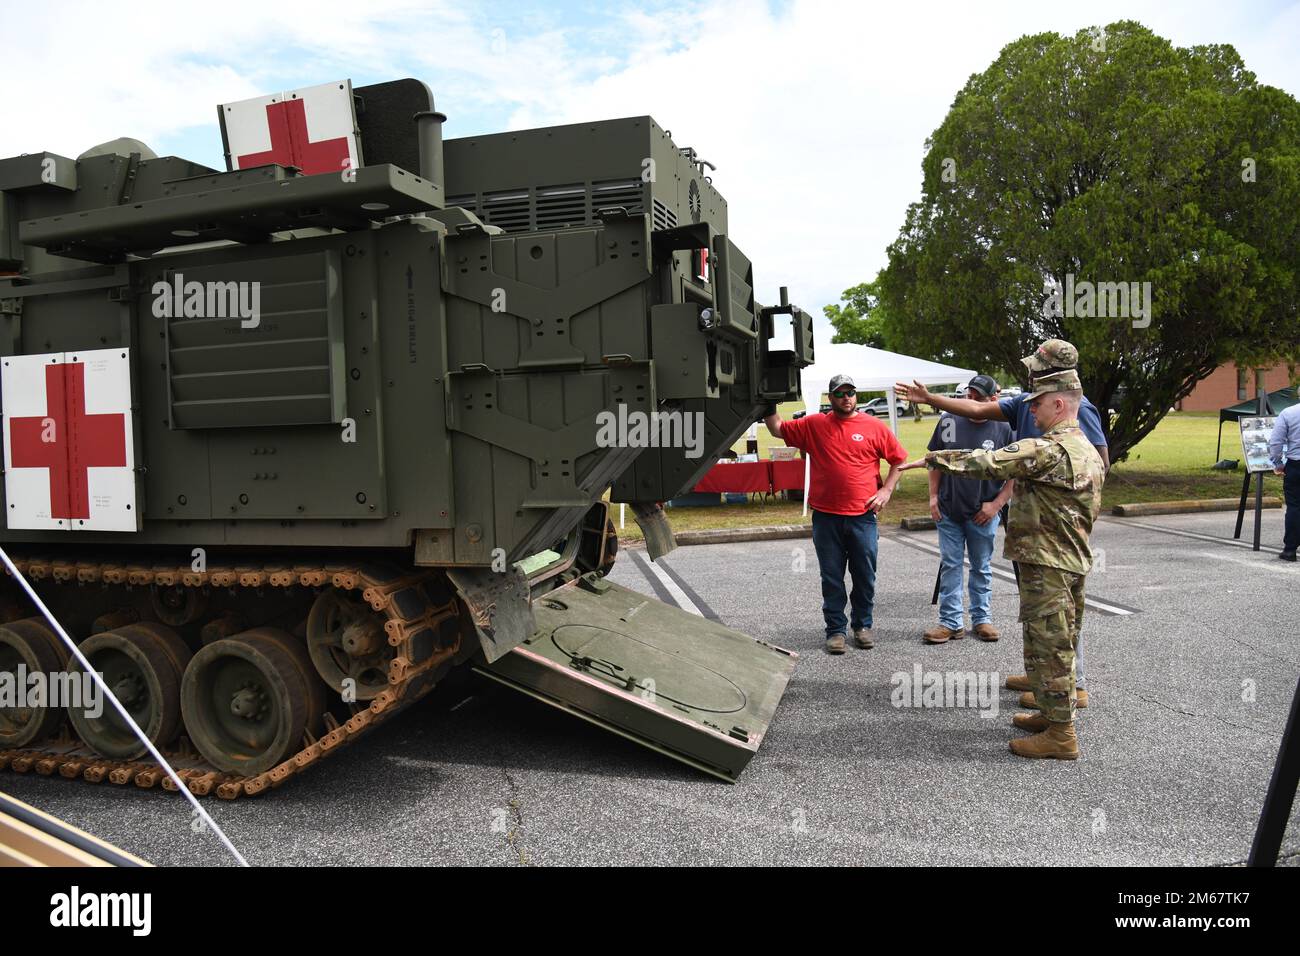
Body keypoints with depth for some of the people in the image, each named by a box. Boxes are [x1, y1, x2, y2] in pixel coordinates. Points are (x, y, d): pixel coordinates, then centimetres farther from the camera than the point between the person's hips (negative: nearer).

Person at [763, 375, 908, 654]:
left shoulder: (874, 427, 2)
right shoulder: (814, 425, 5)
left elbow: (899, 459, 9)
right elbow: (779, 430, 13)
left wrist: (887, 489, 0)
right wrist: (769, 408, -2)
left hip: (863, 516, 0)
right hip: (826, 516, 0)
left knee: (865, 576, 9)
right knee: (832, 578, 7)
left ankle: (862, 626, 25)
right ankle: (835, 630, 16)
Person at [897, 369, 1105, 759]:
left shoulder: (1047, 450, -20)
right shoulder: (1090, 452, 12)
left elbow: (986, 462, -25)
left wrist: (931, 459, -17)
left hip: (1046, 565, -10)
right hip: (1075, 561, 10)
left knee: (1046, 646, -2)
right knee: (1059, 645, 19)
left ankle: (1060, 734, 5)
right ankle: (1053, 713, 32)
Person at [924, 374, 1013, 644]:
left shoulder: (1004, 429, -7)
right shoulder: (949, 421, -1)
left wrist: (996, 504, -9)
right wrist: (933, 496, 3)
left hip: (982, 514, -2)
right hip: (948, 510, 2)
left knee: (981, 568, 12)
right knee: (950, 566, 6)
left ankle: (982, 619, 24)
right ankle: (950, 622, 12)